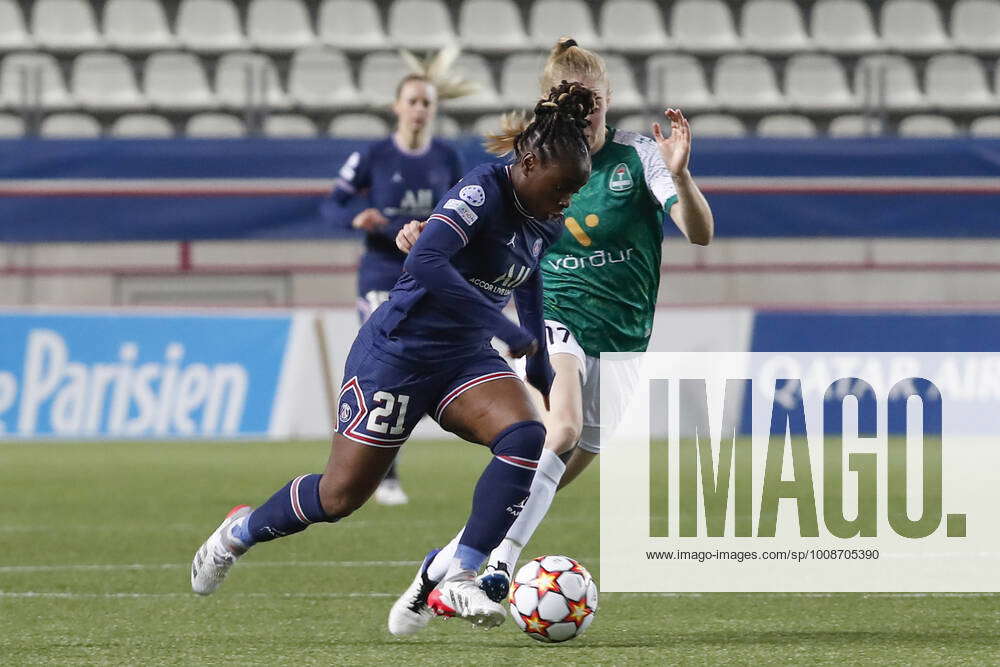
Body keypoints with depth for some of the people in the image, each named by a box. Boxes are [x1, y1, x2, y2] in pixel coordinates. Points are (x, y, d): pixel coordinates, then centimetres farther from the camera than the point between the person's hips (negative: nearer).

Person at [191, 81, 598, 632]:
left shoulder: (546, 226, 4)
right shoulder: (482, 192, -21)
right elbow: (424, 265, -35)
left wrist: (544, 376, 28)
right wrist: (507, 332, -31)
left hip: (465, 359, 7)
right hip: (398, 353, -7)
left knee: (527, 438, -22)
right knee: (342, 495, -1)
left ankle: (457, 581, -19)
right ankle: (238, 532, 29)